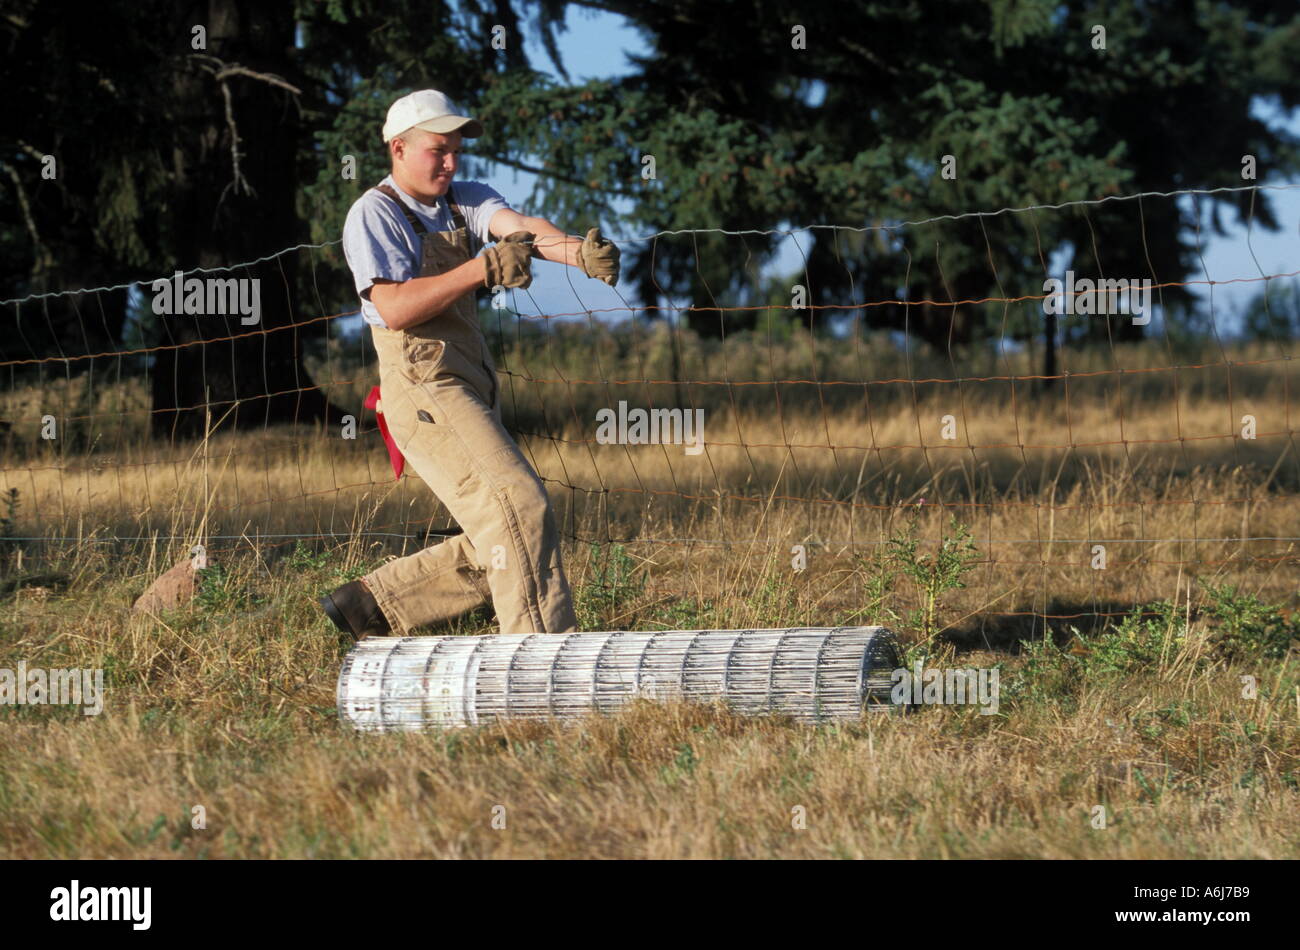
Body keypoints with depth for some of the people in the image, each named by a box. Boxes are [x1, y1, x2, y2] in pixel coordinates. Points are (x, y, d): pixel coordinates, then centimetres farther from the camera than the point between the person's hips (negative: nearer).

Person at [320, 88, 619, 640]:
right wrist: (481, 270, -29)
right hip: (424, 391, -8)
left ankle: (367, 606, 21)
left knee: (494, 551, 9)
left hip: (473, 395, 8)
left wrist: (580, 252, -29)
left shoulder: (466, 201, 14)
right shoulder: (374, 215, -5)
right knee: (519, 507, -19)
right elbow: (394, 307, -19)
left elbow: (520, 227, -8)